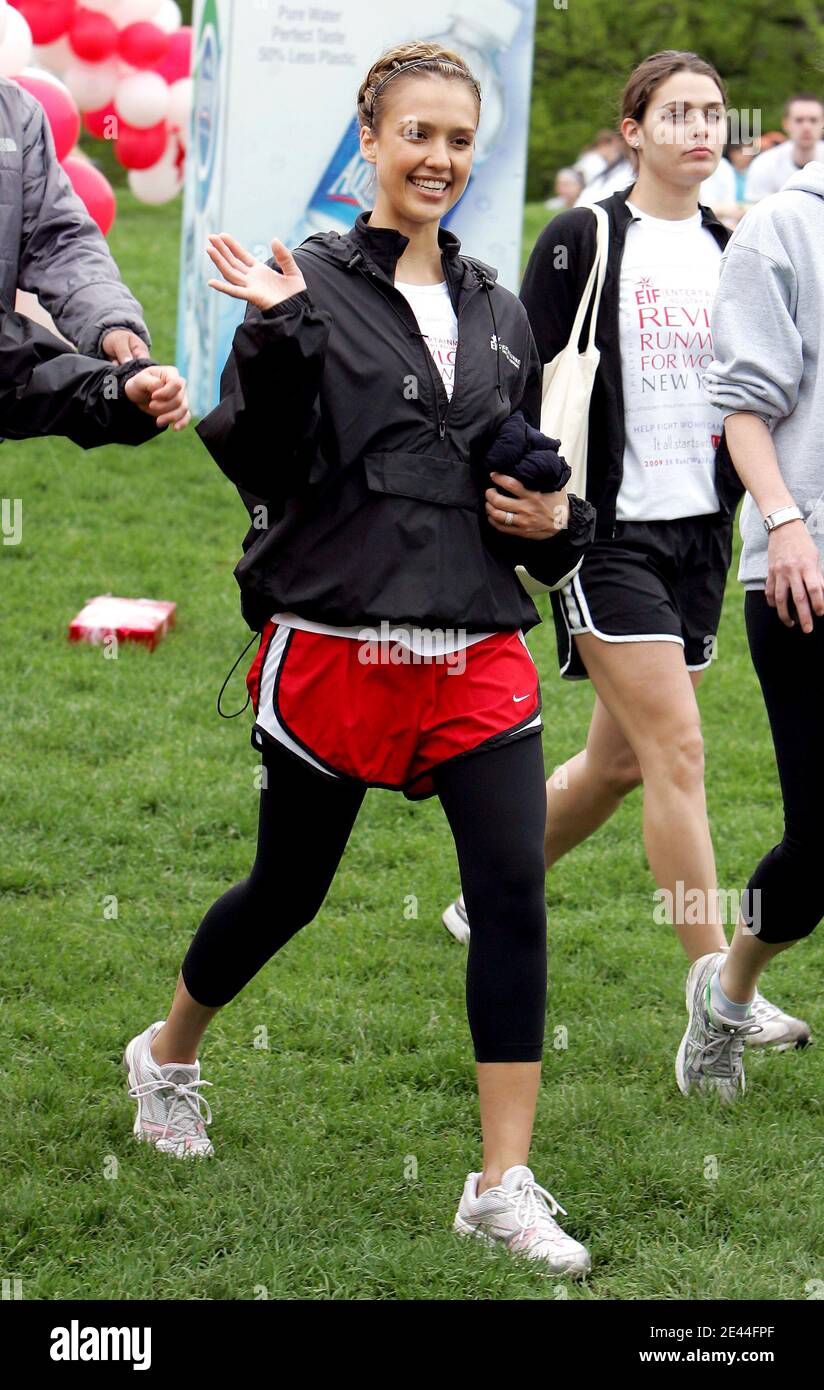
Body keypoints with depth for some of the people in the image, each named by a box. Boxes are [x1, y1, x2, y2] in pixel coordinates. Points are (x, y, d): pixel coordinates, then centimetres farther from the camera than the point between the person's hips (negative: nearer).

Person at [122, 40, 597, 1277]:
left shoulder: (498, 313, 12)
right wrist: (274, 332, -26)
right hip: (334, 649, -4)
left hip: (478, 653, 4)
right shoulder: (312, 289, -5)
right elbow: (256, 468, -14)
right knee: (287, 890, 12)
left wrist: (556, 516, 2)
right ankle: (168, 1052, 41)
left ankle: (503, 1186, -5)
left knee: (515, 897, -9)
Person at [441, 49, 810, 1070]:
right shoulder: (582, 242, -7)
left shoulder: (730, 251, 11)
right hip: (608, 527, -6)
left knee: (621, 762, 12)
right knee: (676, 752, -12)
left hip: (700, 529, 6)